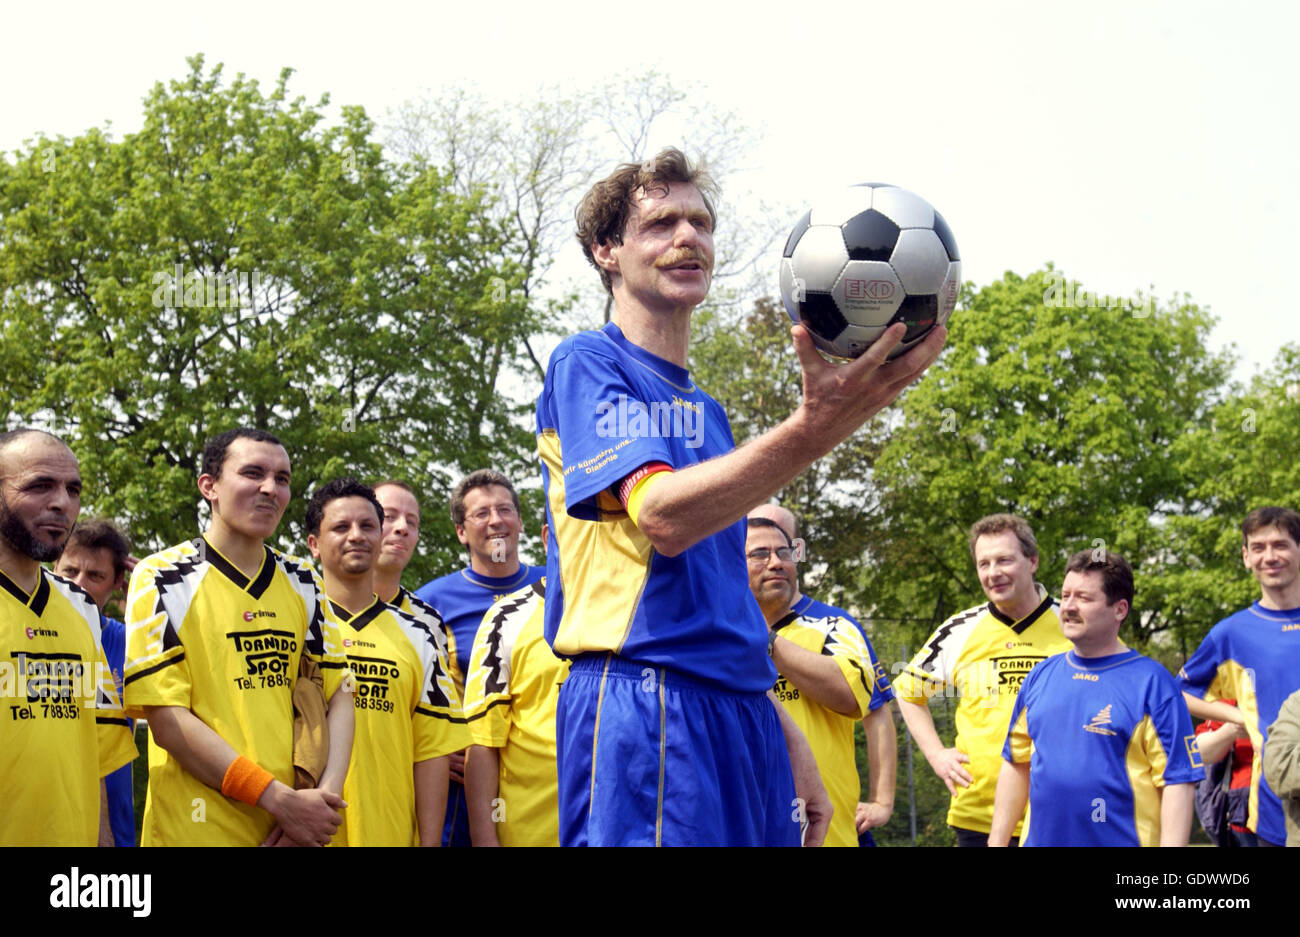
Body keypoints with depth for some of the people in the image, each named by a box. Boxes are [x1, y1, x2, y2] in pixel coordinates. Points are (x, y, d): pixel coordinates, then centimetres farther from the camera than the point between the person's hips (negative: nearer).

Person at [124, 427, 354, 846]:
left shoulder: (303, 583, 10)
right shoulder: (161, 578, -4)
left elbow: (338, 693, 8)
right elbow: (166, 720, -11)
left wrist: (327, 795, -11)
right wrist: (281, 799, -17)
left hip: (300, 830, 5)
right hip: (197, 830, -4)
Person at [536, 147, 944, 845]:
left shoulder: (704, 410, 23)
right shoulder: (586, 364, -1)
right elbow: (662, 517, -19)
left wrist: (786, 736, 19)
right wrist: (813, 430, -32)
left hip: (743, 710, 8)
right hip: (645, 706, -8)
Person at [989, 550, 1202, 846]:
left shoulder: (1152, 683, -8)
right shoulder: (1042, 675, 7)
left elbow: (1177, 782, -11)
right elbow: (1017, 764, 12)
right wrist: (997, 840, 9)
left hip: (1122, 838, -5)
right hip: (1040, 837, 5)